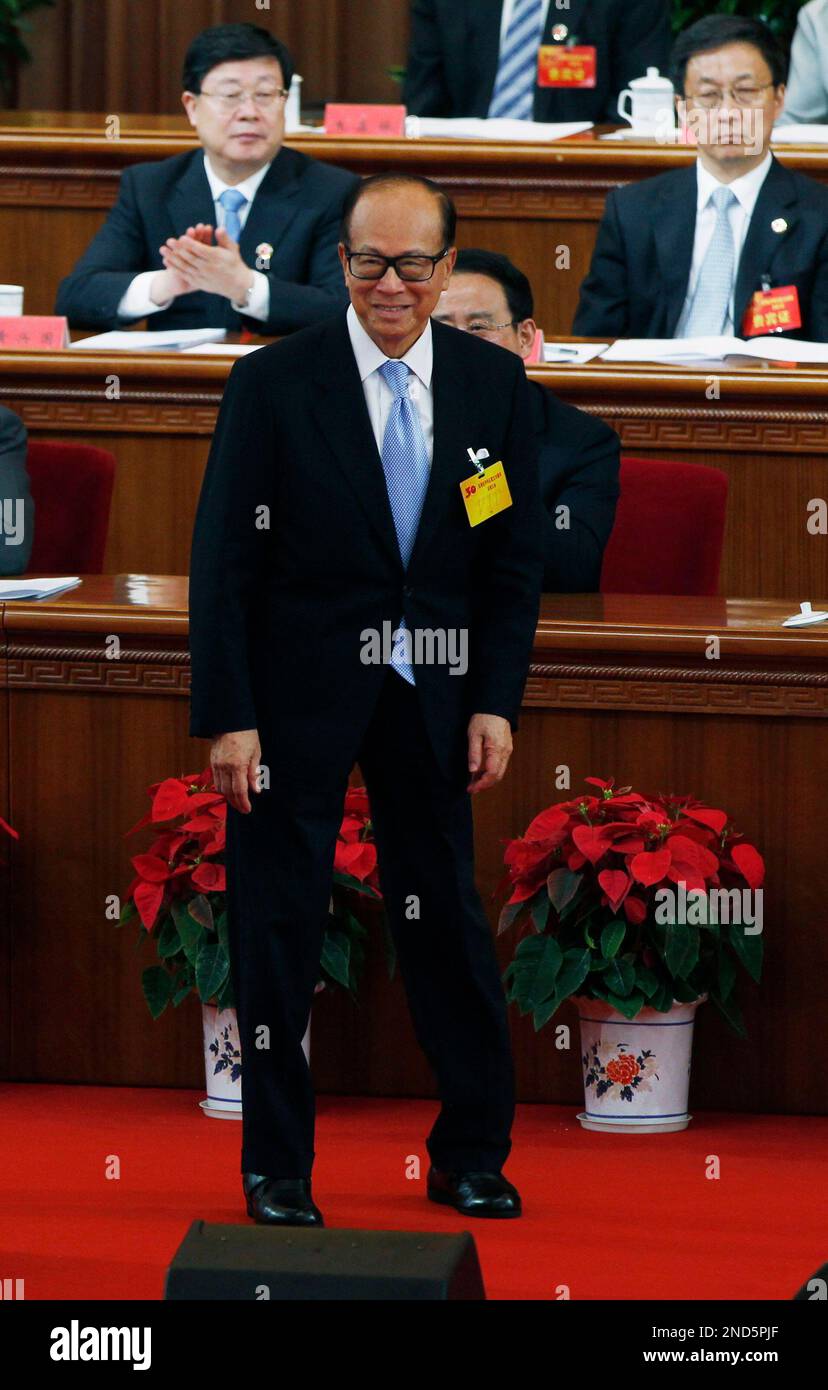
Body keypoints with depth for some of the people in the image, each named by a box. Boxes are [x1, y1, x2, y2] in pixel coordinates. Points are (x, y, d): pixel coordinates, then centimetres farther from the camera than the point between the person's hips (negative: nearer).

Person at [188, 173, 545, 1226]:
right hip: (299, 698, -2)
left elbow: (516, 558, 7)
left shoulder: (493, 384, 3)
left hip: (430, 700, 3)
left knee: (447, 923, 7)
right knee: (279, 931, 3)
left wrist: (496, 702, -1)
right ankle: (276, 1169, 13)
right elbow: (224, 562, -7)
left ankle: (471, 1157, 19)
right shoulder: (273, 383, -7)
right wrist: (228, 717, -11)